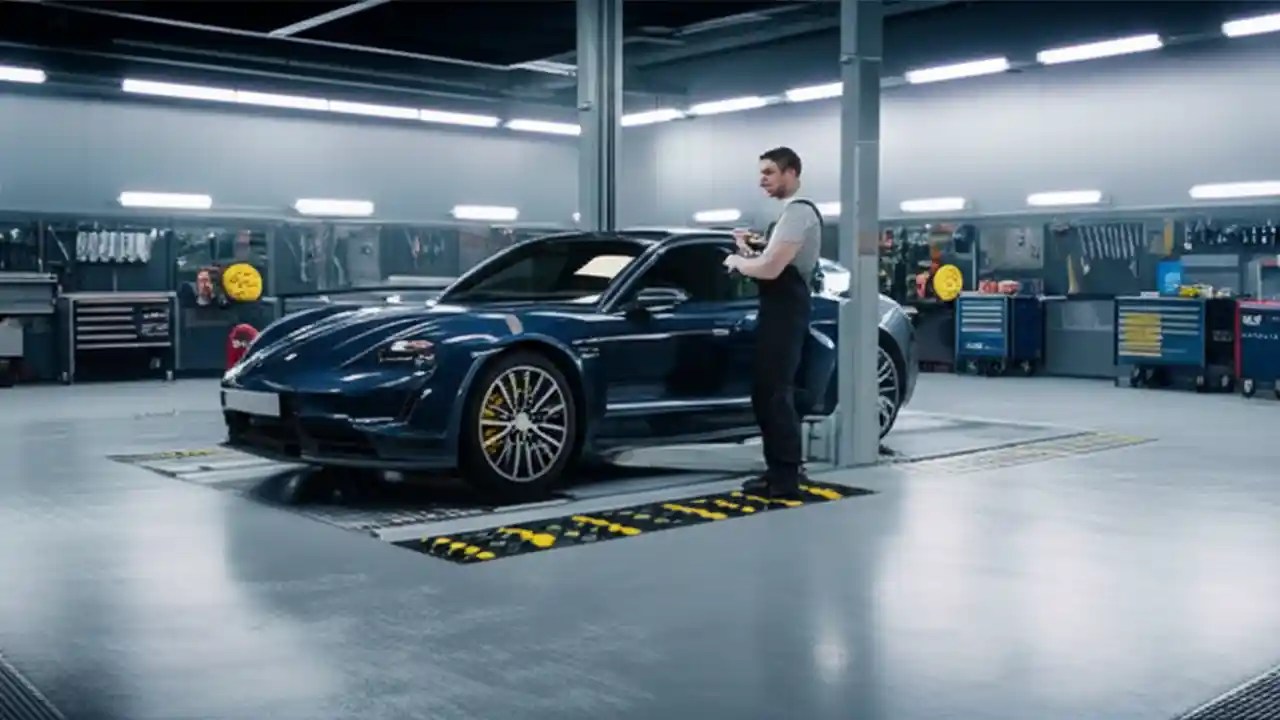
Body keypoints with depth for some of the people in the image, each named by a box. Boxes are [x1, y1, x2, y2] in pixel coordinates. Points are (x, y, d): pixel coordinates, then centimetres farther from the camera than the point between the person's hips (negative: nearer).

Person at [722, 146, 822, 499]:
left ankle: (785, 477, -5)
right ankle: (786, 469, 23)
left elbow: (771, 269, -23)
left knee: (773, 393, -9)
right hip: (781, 309, 11)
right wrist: (748, 251, 8)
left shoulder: (798, 212, -15)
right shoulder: (794, 212, 19)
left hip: (784, 310, -11)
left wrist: (737, 261, -6)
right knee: (770, 391, 15)